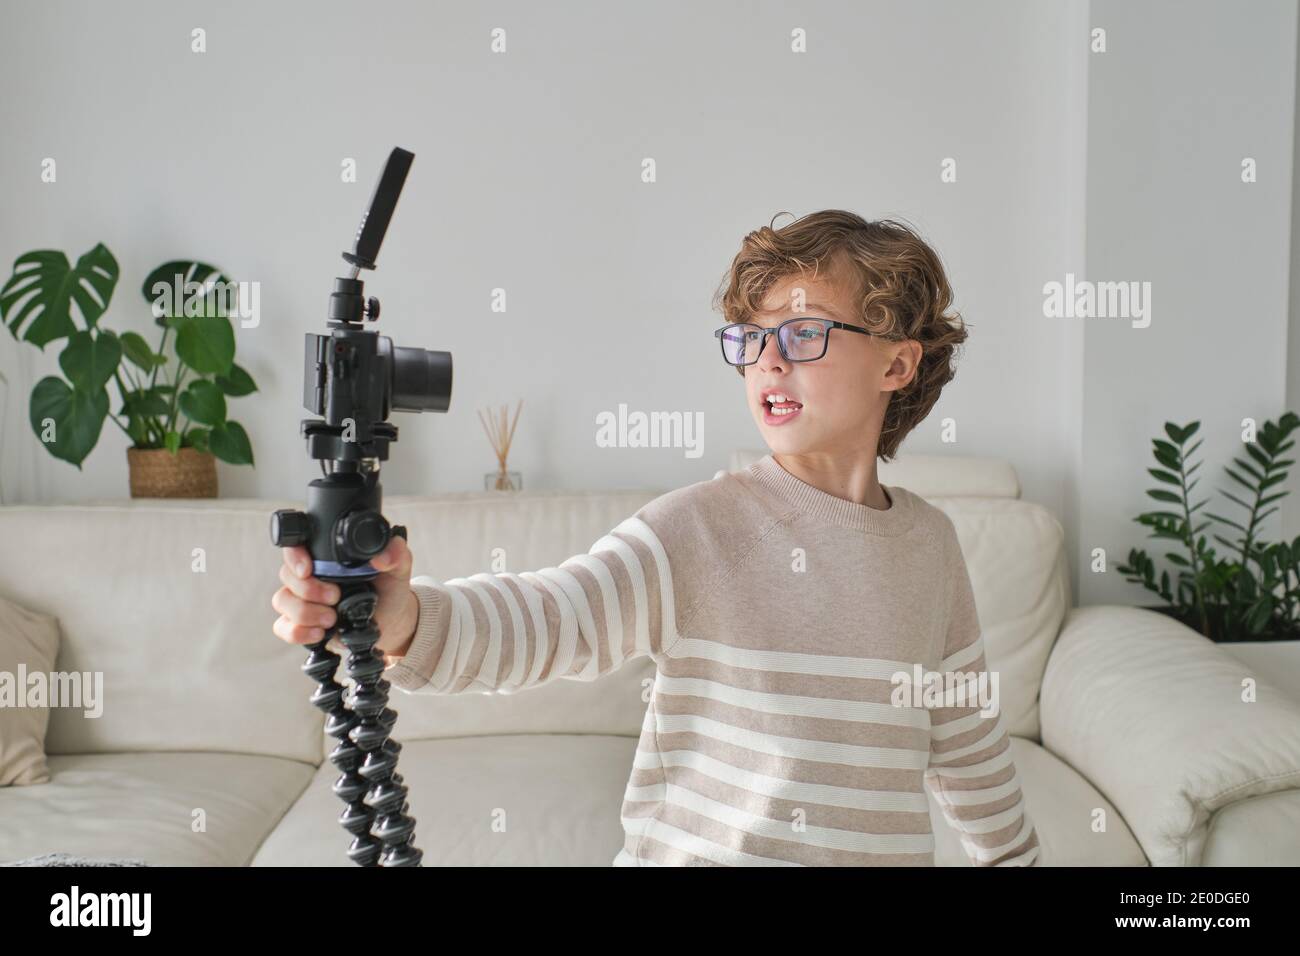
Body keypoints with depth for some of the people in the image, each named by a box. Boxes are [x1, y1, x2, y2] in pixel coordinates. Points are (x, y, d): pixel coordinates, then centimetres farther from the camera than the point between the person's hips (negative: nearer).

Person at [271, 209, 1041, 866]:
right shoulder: (699, 528, -14)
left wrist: (1013, 854, 19)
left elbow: (967, 735, 12)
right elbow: (551, 614, -31)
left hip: (883, 850, 4)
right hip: (696, 848, -3)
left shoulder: (930, 541, 0)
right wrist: (406, 622, -49)